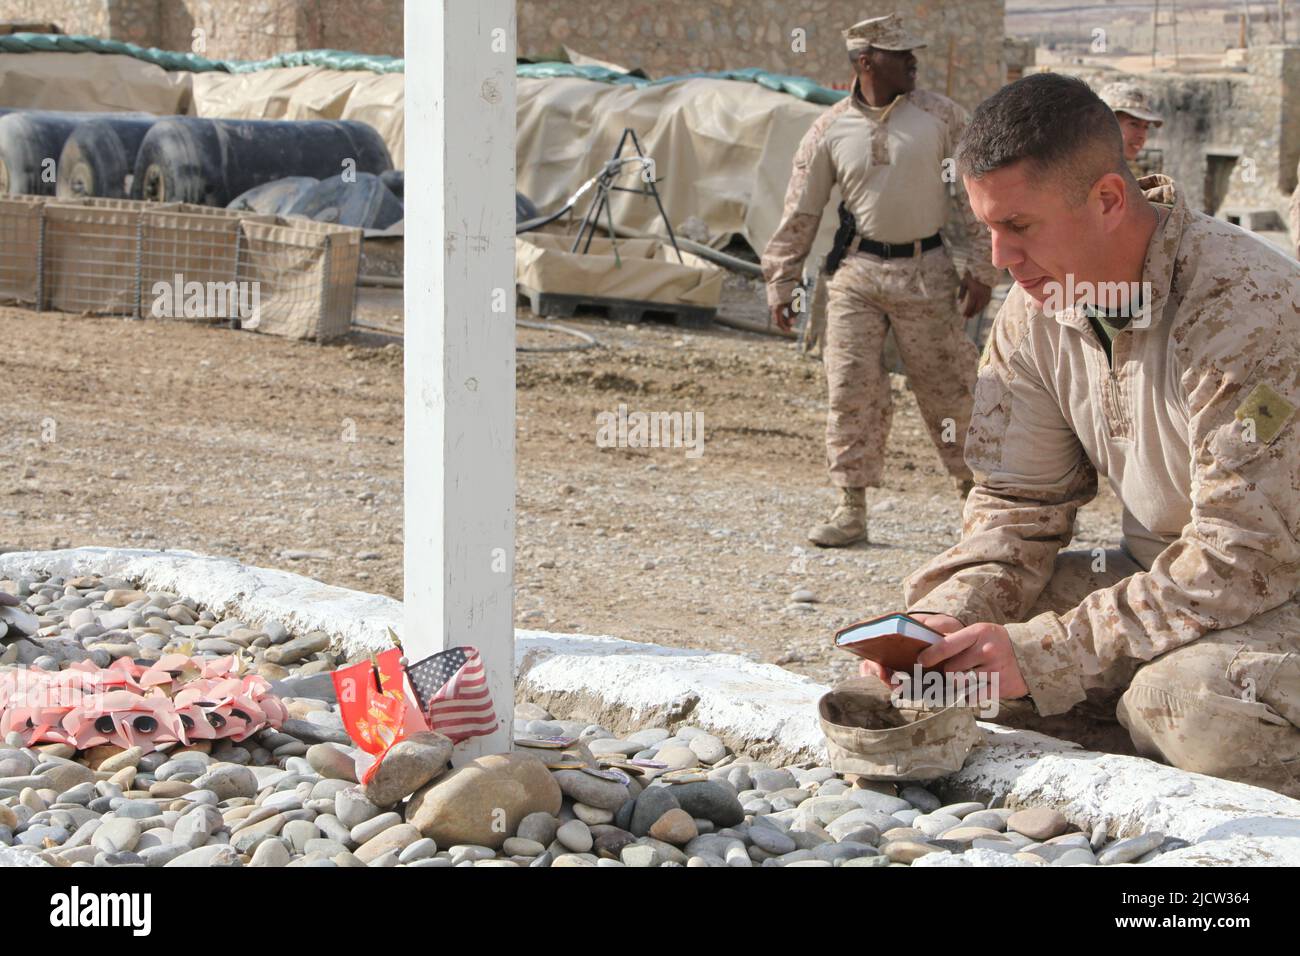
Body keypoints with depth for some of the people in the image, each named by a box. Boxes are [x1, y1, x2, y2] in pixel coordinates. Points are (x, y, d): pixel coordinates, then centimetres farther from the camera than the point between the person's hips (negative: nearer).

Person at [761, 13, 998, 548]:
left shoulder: (941, 116, 0)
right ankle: (852, 509, 4)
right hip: (857, 272, 1)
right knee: (851, 388, -3)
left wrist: (981, 270, -4)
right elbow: (800, 213, 8)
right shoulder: (830, 131, 3)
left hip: (926, 273, -1)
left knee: (947, 390, 4)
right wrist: (781, 284, 6)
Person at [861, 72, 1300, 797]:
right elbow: (1019, 507, 4)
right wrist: (950, 616, -17)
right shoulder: (1034, 313, -3)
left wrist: (1042, 653, -29)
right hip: (1162, 576, 7)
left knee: (1190, 697, -38)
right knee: (943, 608, -9)